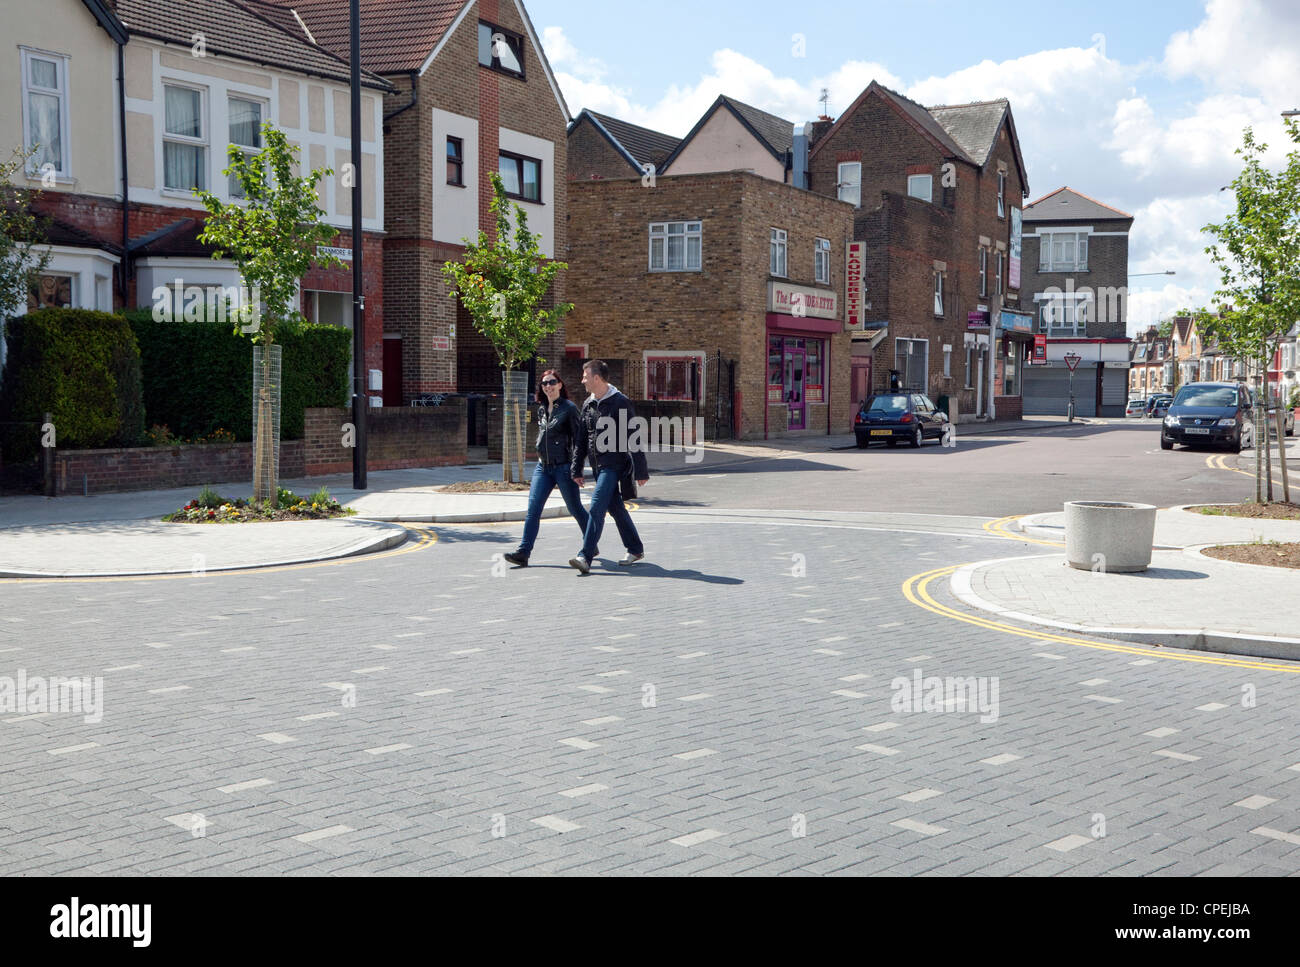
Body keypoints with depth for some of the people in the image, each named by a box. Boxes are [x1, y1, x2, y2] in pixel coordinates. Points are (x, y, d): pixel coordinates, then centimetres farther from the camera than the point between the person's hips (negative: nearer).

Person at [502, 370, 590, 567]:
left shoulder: (569, 408, -7)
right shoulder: (542, 410, 12)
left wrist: (576, 467, -12)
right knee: (533, 510, -5)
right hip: (543, 467, 6)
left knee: (575, 508, 6)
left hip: (563, 466, -6)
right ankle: (523, 552, -8)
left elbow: (578, 438, -8)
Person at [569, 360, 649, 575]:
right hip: (598, 466, 8)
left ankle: (586, 557, -20)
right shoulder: (588, 404, 11)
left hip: (614, 464, -7)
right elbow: (581, 439, 17)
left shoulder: (620, 402, -11)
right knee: (615, 508, 13)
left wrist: (641, 472, -12)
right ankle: (636, 549, 27)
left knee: (597, 507, -16)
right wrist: (576, 470, 13)